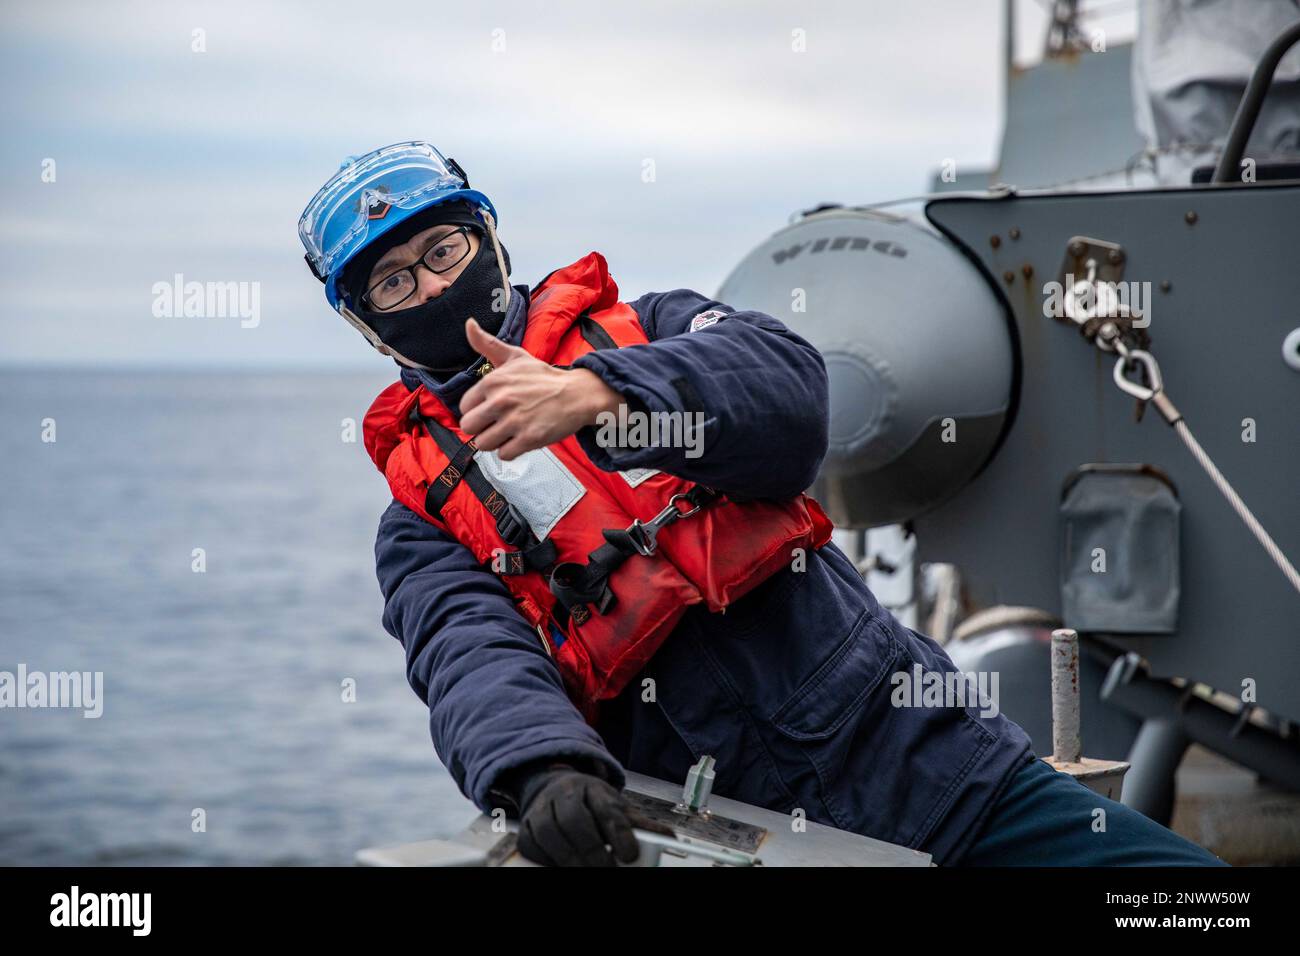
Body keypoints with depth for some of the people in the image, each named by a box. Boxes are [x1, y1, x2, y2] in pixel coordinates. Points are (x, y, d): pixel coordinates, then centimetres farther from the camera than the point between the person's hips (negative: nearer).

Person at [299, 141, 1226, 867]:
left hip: (928, 758, 0)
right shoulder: (418, 524, 11)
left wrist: (597, 391, -22)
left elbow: (789, 389, -6)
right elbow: (475, 665, -9)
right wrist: (543, 769, -31)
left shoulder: (648, 331, 14)